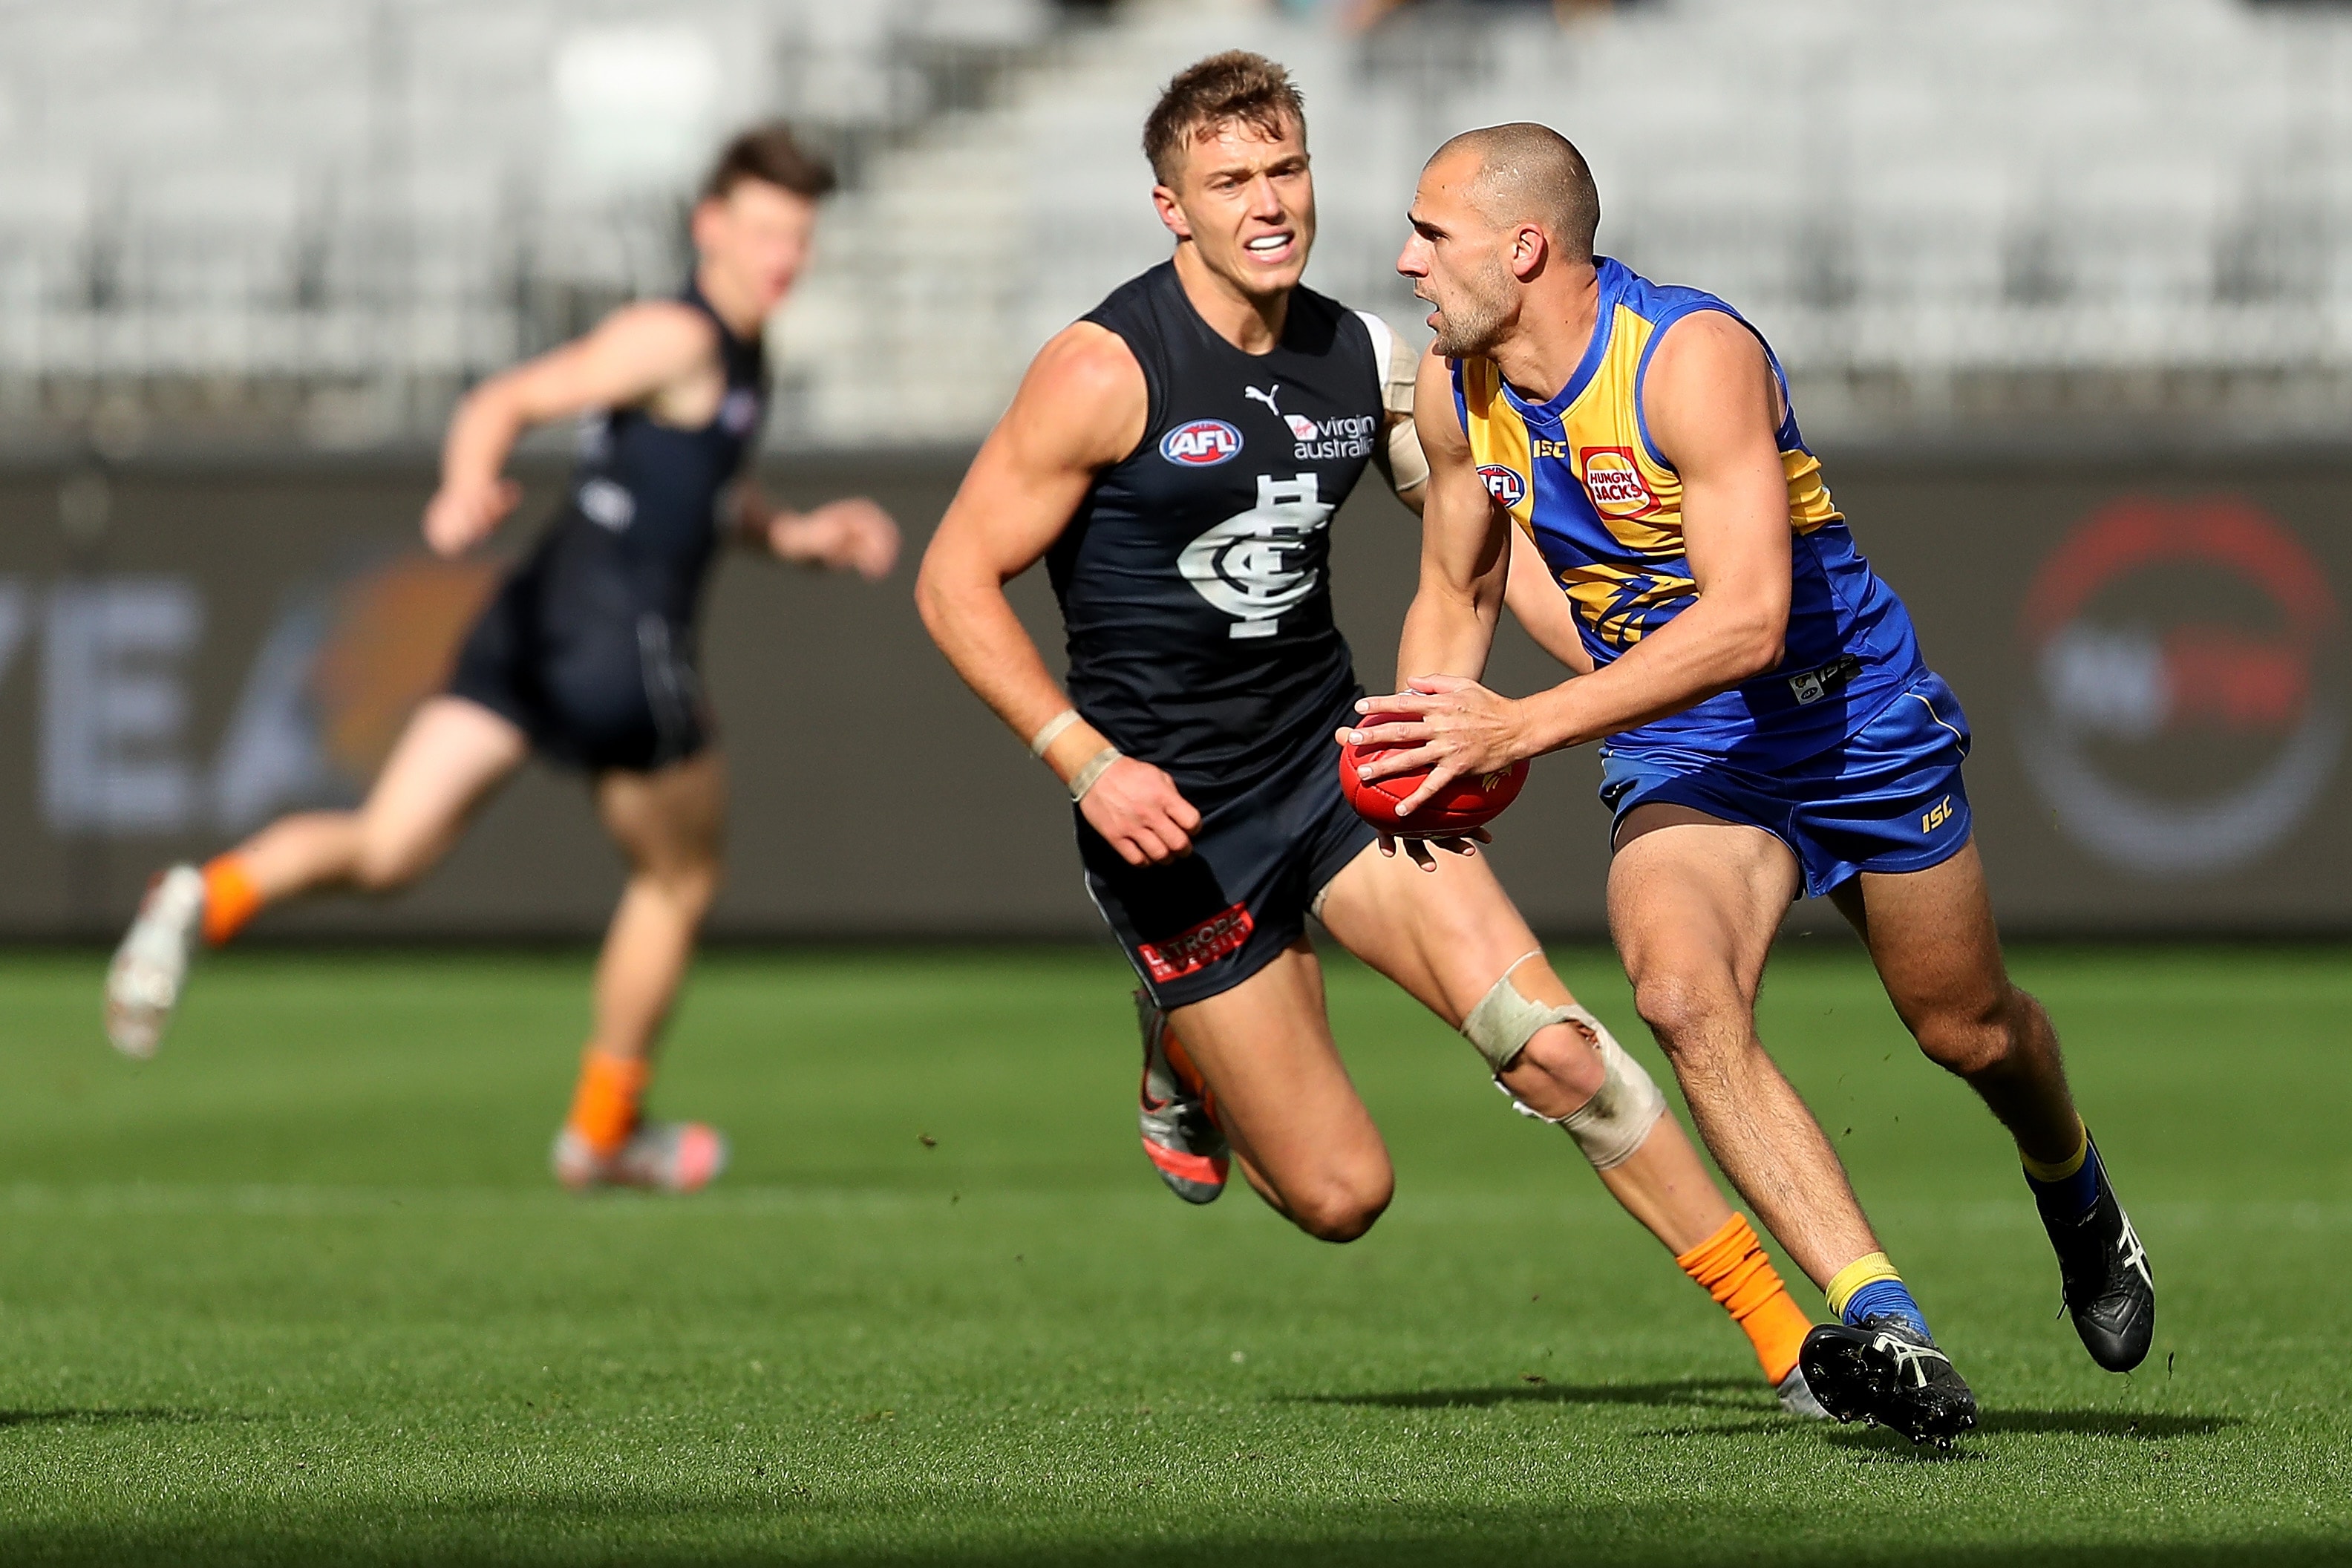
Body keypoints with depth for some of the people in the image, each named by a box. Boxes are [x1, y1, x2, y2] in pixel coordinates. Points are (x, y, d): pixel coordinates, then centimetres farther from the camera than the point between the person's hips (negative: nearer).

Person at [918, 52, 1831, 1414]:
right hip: (1176, 817, -4)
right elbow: (957, 580, -13)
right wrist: (1087, 763, -22)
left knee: (1551, 1048, -15)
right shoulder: (1109, 371, -15)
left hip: (1338, 766, 4)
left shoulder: (1364, 360, 2)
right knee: (1343, 1193, -3)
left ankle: (1789, 1336, -6)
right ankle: (1185, 1055, 30)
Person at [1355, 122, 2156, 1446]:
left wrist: (1520, 730, -39)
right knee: (1684, 993, -27)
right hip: (1677, 758, 4)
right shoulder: (1458, 393, -5)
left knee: (1968, 1031, 14)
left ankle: (2076, 1193, 51)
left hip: (1852, 723, -4)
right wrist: (1423, 746, -6)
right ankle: (1886, 1333, -33)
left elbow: (1746, 619, -36)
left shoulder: (1696, 356, -27)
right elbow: (1457, 590, 14)